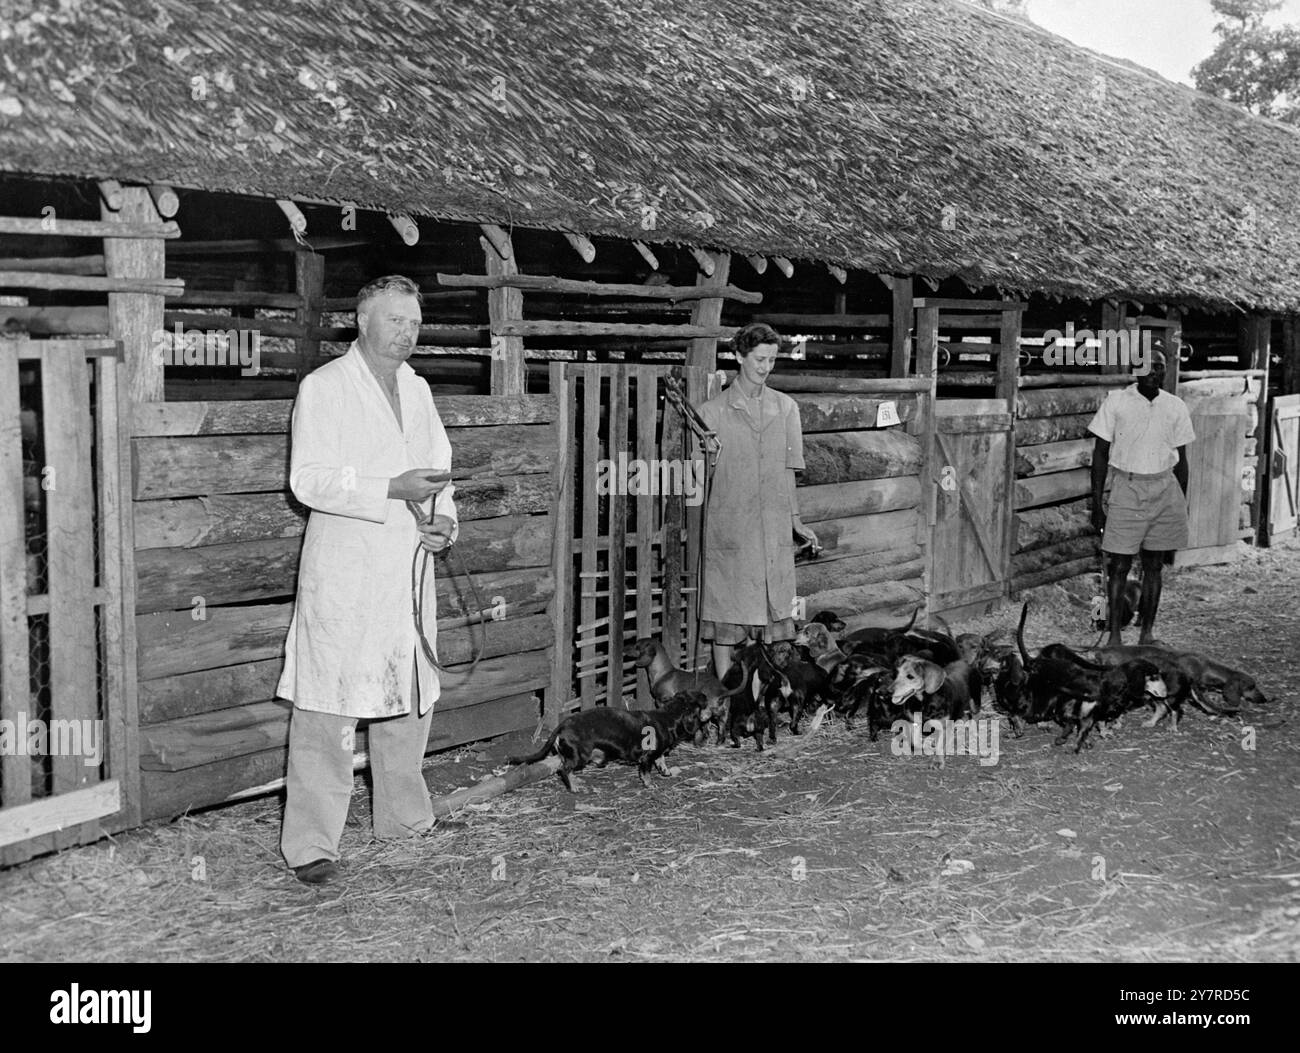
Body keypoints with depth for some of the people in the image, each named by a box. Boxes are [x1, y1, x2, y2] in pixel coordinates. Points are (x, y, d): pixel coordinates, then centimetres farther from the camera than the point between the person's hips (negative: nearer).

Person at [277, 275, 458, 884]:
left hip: (409, 568, 7)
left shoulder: (417, 390, 17)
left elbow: (438, 465, 24)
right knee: (328, 708, -6)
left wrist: (444, 515, 2)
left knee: (410, 696, 13)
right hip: (343, 572, -6)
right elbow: (307, 480, -13)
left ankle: (405, 820, 27)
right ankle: (311, 844, 0)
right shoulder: (324, 387, -4)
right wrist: (392, 489, -22)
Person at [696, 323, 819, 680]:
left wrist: (795, 519, 9)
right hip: (729, 526, -3)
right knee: (725, 610, 1)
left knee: (774, 608, 4)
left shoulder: (785, 407, 10)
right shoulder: (712, 410, 1)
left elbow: (788, 469, 12)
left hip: (774, 527, 3)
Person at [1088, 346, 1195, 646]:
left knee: (1154, 565, 7)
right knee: (1119, 565, -4)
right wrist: (1096, 503, -4)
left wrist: (1182, 505, 10)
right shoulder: (1116, 402, -2)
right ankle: (1114, 635, 2)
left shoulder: (1176, 407, 5)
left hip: (1165, 490, 2)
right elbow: (1100, 454, 0)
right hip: (1127, 488, -2)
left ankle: (1147, 631, 16)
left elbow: (1181, 460, 11)